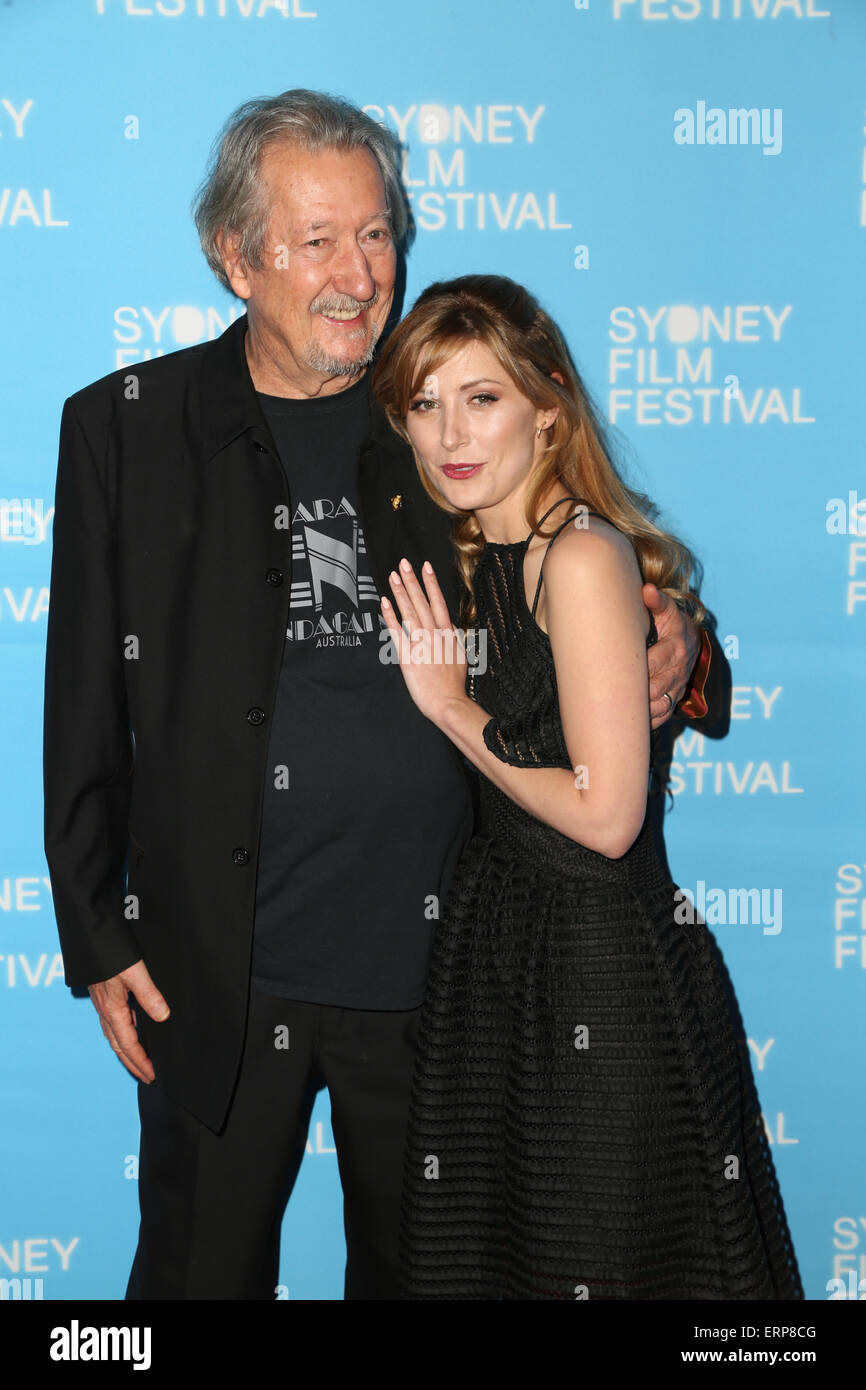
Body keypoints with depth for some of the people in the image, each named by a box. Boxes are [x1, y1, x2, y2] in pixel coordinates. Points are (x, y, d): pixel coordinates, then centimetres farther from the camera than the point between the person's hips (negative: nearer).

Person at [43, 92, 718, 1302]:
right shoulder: (126, 426, -1)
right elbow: (86, 710, 1)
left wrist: (674, 657, -12)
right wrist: (98, 938, 0)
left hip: (435, 960, 2)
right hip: (218, 973, -1)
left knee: (420, 1266, 19)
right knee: (203, 1269, 14)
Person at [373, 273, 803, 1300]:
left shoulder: (582, 557, -19)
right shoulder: (471, 557, 7)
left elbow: (604, 814, -21)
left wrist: (454, 708, -12)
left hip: (602, 958, -8)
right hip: (501, 938, 9)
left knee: (603, 1259, 9)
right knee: (494, 1250, 20)